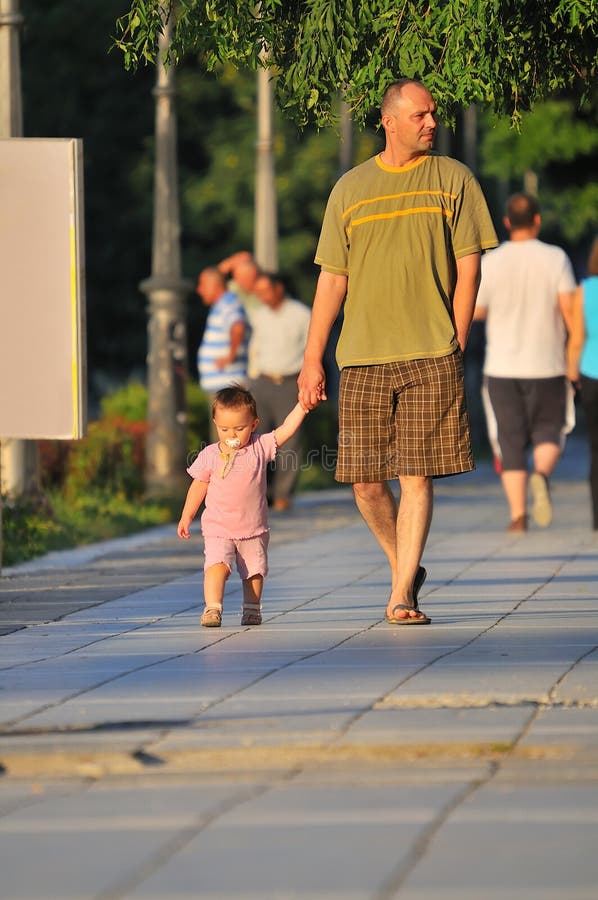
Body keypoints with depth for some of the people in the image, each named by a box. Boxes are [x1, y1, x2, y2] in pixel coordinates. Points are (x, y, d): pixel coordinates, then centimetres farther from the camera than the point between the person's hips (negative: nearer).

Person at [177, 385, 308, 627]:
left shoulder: (259, 447, -3)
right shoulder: (210, 455, -3)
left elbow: (286, 430, -9)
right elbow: (199, 486, 6)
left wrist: (302, 406, -19)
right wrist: (186, 517, 9)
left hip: (253, 529, 2)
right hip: (218, 529, -2)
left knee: (254, 570, 9)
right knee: (217, 565, -20)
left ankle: (252, 608, 26)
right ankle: (212, 608, -26)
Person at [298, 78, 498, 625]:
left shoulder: (453, 179, 6)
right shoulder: (350, 189, 11)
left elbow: (468, 267, 5)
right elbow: (332, 278, 11)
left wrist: (454, 347, -2)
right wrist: (313, 360, 6)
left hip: (430, 357, -2)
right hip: (362, 358, 2)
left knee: (417, 476, -7)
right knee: (366, 481, 0)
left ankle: (401, 596, -4)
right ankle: (405, 568, 23)